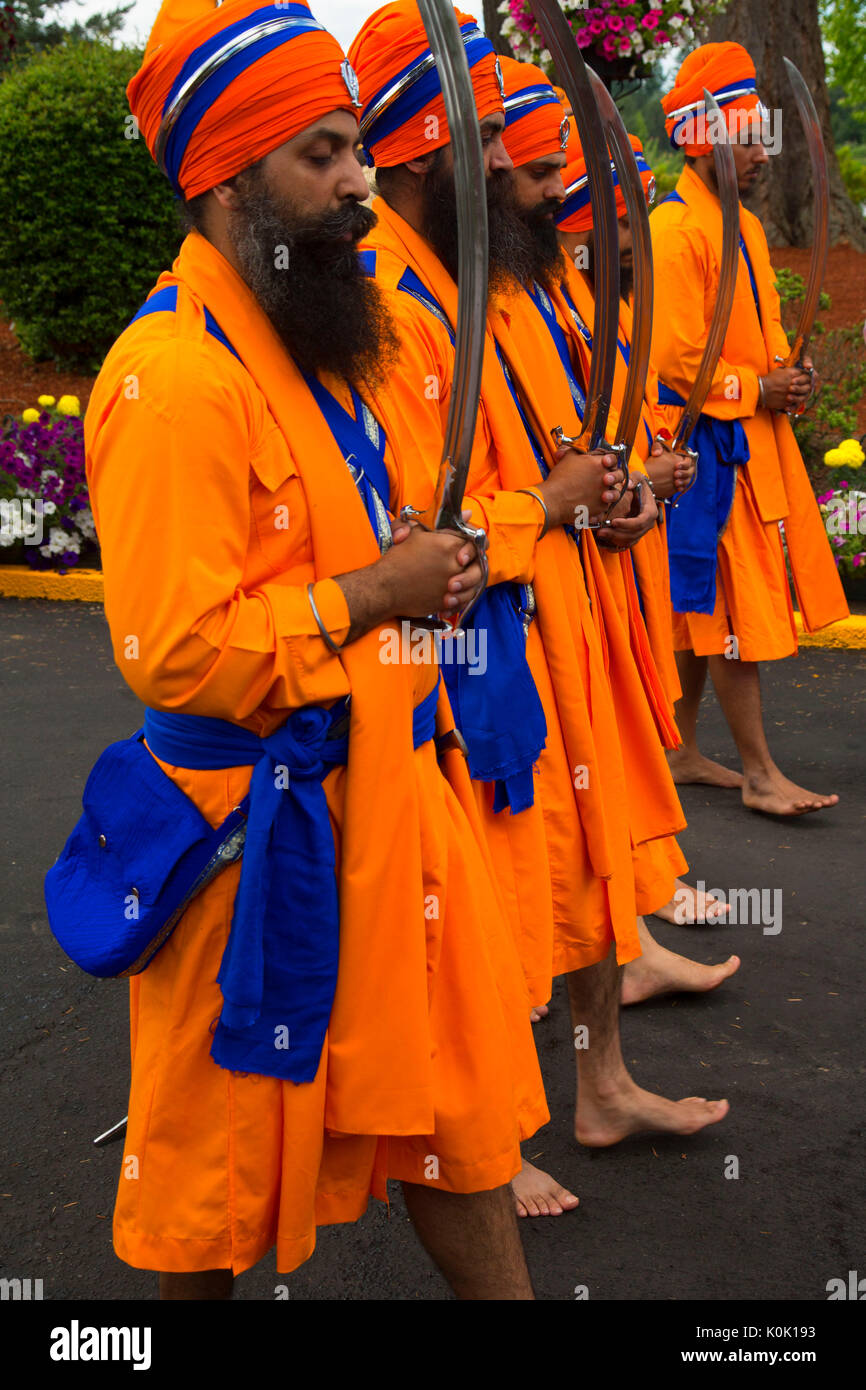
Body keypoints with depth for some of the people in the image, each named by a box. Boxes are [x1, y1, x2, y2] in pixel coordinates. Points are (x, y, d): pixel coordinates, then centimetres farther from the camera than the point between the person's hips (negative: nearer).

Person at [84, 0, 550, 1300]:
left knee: (445, 1084, 18)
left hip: (383, 783, 9)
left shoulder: (306, 331, 11)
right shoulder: (175, 375, -21)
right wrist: (370, 596, -18)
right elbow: (176, 649, -25)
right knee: (229, 1133, 12)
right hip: (267, 820, -9)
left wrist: (422, 566, 7)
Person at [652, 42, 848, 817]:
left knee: (706, 608, 13)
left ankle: (684, 753, 23)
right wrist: (759, 391, -12)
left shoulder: (744, 225, 15)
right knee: (735, 608, -6)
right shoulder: (675, 231, -15)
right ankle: (759, 773, 1)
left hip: (754, 438, 9)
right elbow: (676, 361, -19)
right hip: (707, 442, -9)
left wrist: (787, 373, 4)